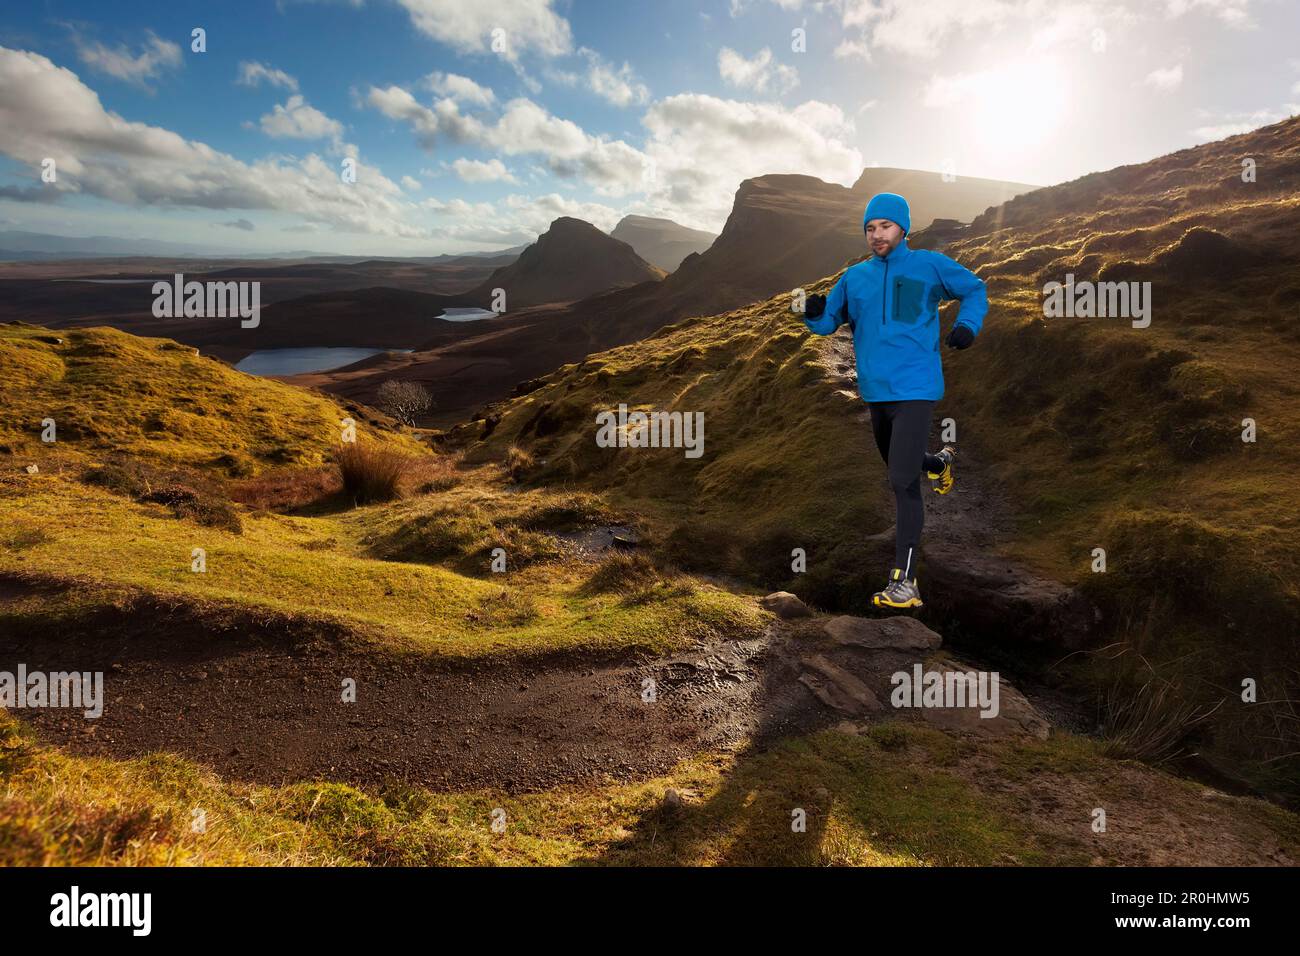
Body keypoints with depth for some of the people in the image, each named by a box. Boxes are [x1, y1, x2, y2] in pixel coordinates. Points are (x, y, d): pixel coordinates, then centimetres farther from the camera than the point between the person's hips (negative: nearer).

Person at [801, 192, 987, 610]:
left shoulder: (929, 265, 0)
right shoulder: (854, 277, 9)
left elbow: (975, 289, 12)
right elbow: (828, 322, 10)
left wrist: (967, 325, -6)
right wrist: (814, 313, -13)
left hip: (915, 389, -6)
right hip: (875, 389, 6)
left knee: (903, 481, -15)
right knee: (897, 464, 25)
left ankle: (904, 580, -12)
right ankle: (938, 462, 60)